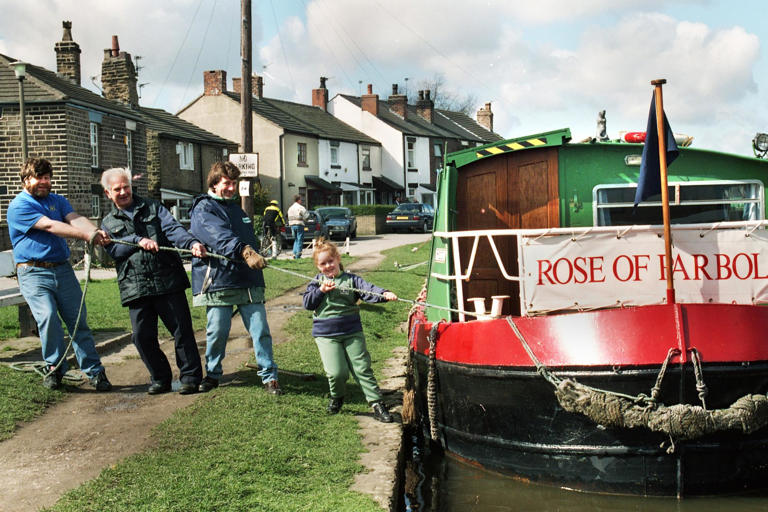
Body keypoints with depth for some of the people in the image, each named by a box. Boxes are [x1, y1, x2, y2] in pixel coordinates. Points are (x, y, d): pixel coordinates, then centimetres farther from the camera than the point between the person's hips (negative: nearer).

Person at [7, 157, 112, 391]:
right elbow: (49, 226, -17)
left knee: (78, 320, 1)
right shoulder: (18, 207, -4)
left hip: (62, 269, 5)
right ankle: (54, 368, -3)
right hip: (34, 273, -5)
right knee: (48, 317, -21)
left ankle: (95, 372, 5)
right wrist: (87, 236, -26)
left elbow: (76, 219, -4)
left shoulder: (58, 201, 16)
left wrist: (96, 231, -27)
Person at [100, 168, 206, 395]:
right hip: (136, 287, 2)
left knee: (181, 329, -2)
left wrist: (192, 243, -25)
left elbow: (173, 228, -5)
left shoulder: (153, 208, 12)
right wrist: (138, 241, -15)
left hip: (168, 281, -2)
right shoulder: (108, 223, 16)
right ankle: (160, 378, 18)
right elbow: (113, 250, 0)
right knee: (143, 336, 1)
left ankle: (190, 377, 8)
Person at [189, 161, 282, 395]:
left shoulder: (236, 208, 22)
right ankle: (212, 375, 20)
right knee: (217, 332, 0)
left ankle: (269, 376, 6)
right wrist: (244, 252, -37)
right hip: (218, 280, -5)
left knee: (260, 330, -1)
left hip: (247, 281, 6)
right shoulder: (203, 209, -4)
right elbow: (219, 235, -23)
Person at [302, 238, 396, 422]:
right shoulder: (317, 282, 9)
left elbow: (368, 290, -13)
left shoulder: (350, 280, 2)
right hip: (326, 335, 0)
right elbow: (307, 303, 3)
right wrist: (321, 291, -11)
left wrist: (384, 294, -32)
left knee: (362, 369, -2)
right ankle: (336, 397, 18)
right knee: (336, 372, -11)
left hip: (352, 332, 0)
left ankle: (377, 403, 3)